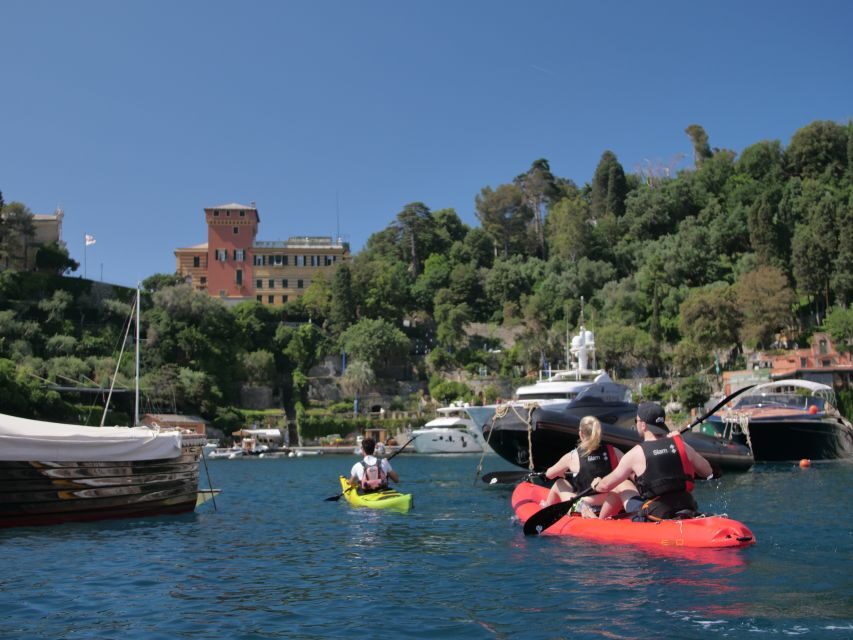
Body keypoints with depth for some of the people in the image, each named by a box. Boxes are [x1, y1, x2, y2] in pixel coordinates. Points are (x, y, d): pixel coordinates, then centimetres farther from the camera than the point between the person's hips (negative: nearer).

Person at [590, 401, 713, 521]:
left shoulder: (636, 454, -8)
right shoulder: (681, 445, 0)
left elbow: (606, 485, 1)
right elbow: (708, 472, 15)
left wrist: (596, 485, 24)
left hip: (655, 518, -4)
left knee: (620, 487, 16)